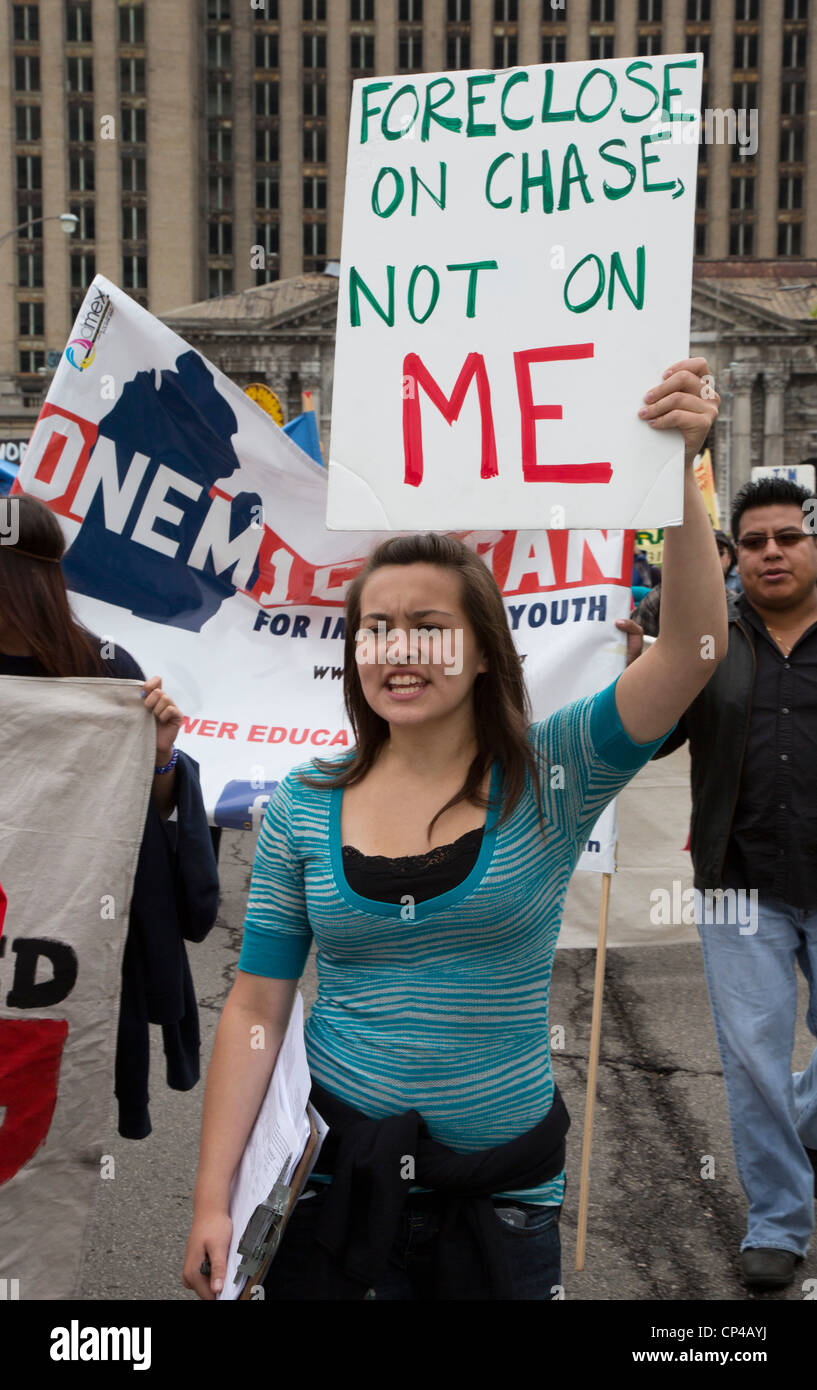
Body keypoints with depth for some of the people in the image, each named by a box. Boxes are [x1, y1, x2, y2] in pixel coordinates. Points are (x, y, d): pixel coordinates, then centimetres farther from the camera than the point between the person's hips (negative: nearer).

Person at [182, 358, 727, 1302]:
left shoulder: (551, 780, -9)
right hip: (336, 1179, 1)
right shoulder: (302, 807, -4)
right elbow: (256, 1008, -2)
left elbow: (692, 649, -21)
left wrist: (676, 474, -32)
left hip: (504, 1189, 0)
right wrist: (211, 1201, -3)